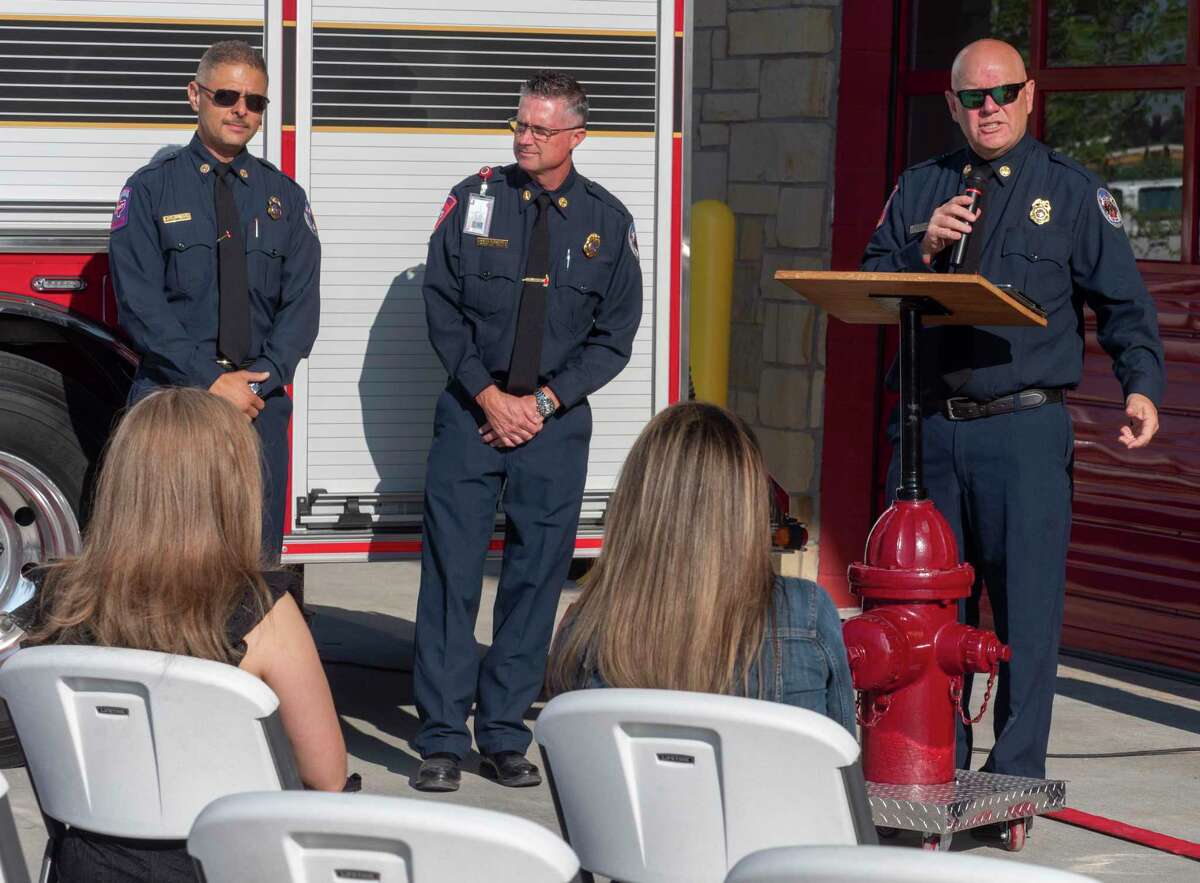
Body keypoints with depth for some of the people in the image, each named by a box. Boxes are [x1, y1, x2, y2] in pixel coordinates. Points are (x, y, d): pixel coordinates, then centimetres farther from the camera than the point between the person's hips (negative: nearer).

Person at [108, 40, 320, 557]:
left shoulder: (285, 198, 11)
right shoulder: (152, 189, 1)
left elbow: (301, 305, 4)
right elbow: (140, 304, -8)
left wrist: (259, 381, -11)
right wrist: (212, 382, -15)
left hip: (261, 408, 3)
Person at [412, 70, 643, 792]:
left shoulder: (607, 222, 3)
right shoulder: (475, 202, 2)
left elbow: (615, 334, 4)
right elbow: (443, 308, 1)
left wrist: (542, 402, -7)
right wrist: (489, 396, -8)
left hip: (556, 421, 1)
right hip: (473, 410, -1)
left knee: (537, 577, 2)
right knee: (451, 570, -5)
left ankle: (506, 737, 11)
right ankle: (443, 740, 0)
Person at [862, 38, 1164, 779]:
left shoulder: (1072, 190, 5)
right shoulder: (919, 190, 15)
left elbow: (1124, 302, -1)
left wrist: (1142, 387, -16)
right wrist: (923, 250, -6)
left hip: (1025, 431, -4)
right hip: (931, 429, 4)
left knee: (1027, 604, -5)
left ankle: (1015, 780, 0)